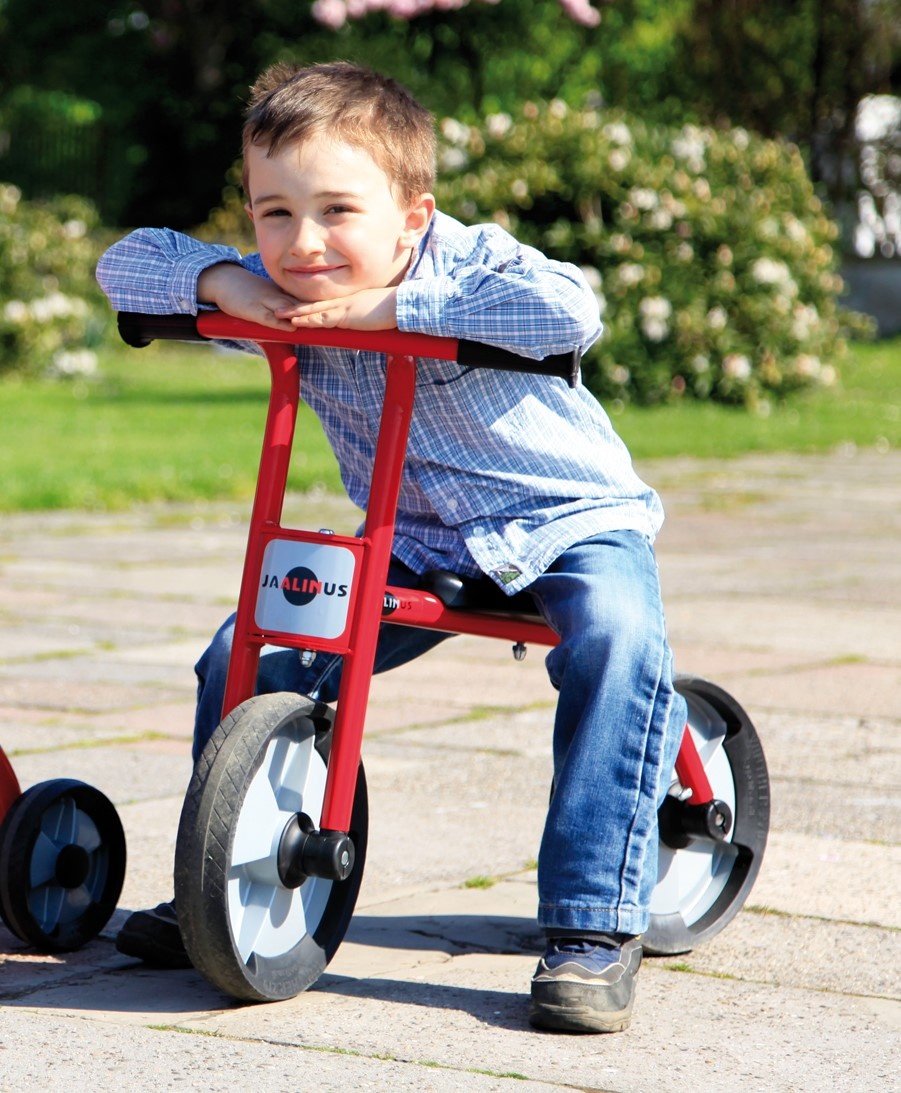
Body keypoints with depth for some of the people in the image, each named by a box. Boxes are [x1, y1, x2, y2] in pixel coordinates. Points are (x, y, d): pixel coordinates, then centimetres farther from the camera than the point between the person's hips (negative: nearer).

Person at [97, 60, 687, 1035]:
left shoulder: (468, 261, -22)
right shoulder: (283, 295, -8)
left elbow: (567, 310, -43)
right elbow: (126, 261, -5)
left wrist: (393, 305, -40)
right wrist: (217, 280, -26)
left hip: (569, 522, -5)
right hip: (414, 545, 5)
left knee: (615, 639, -35)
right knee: (245, 660, -8)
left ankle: (594, 927, -33)